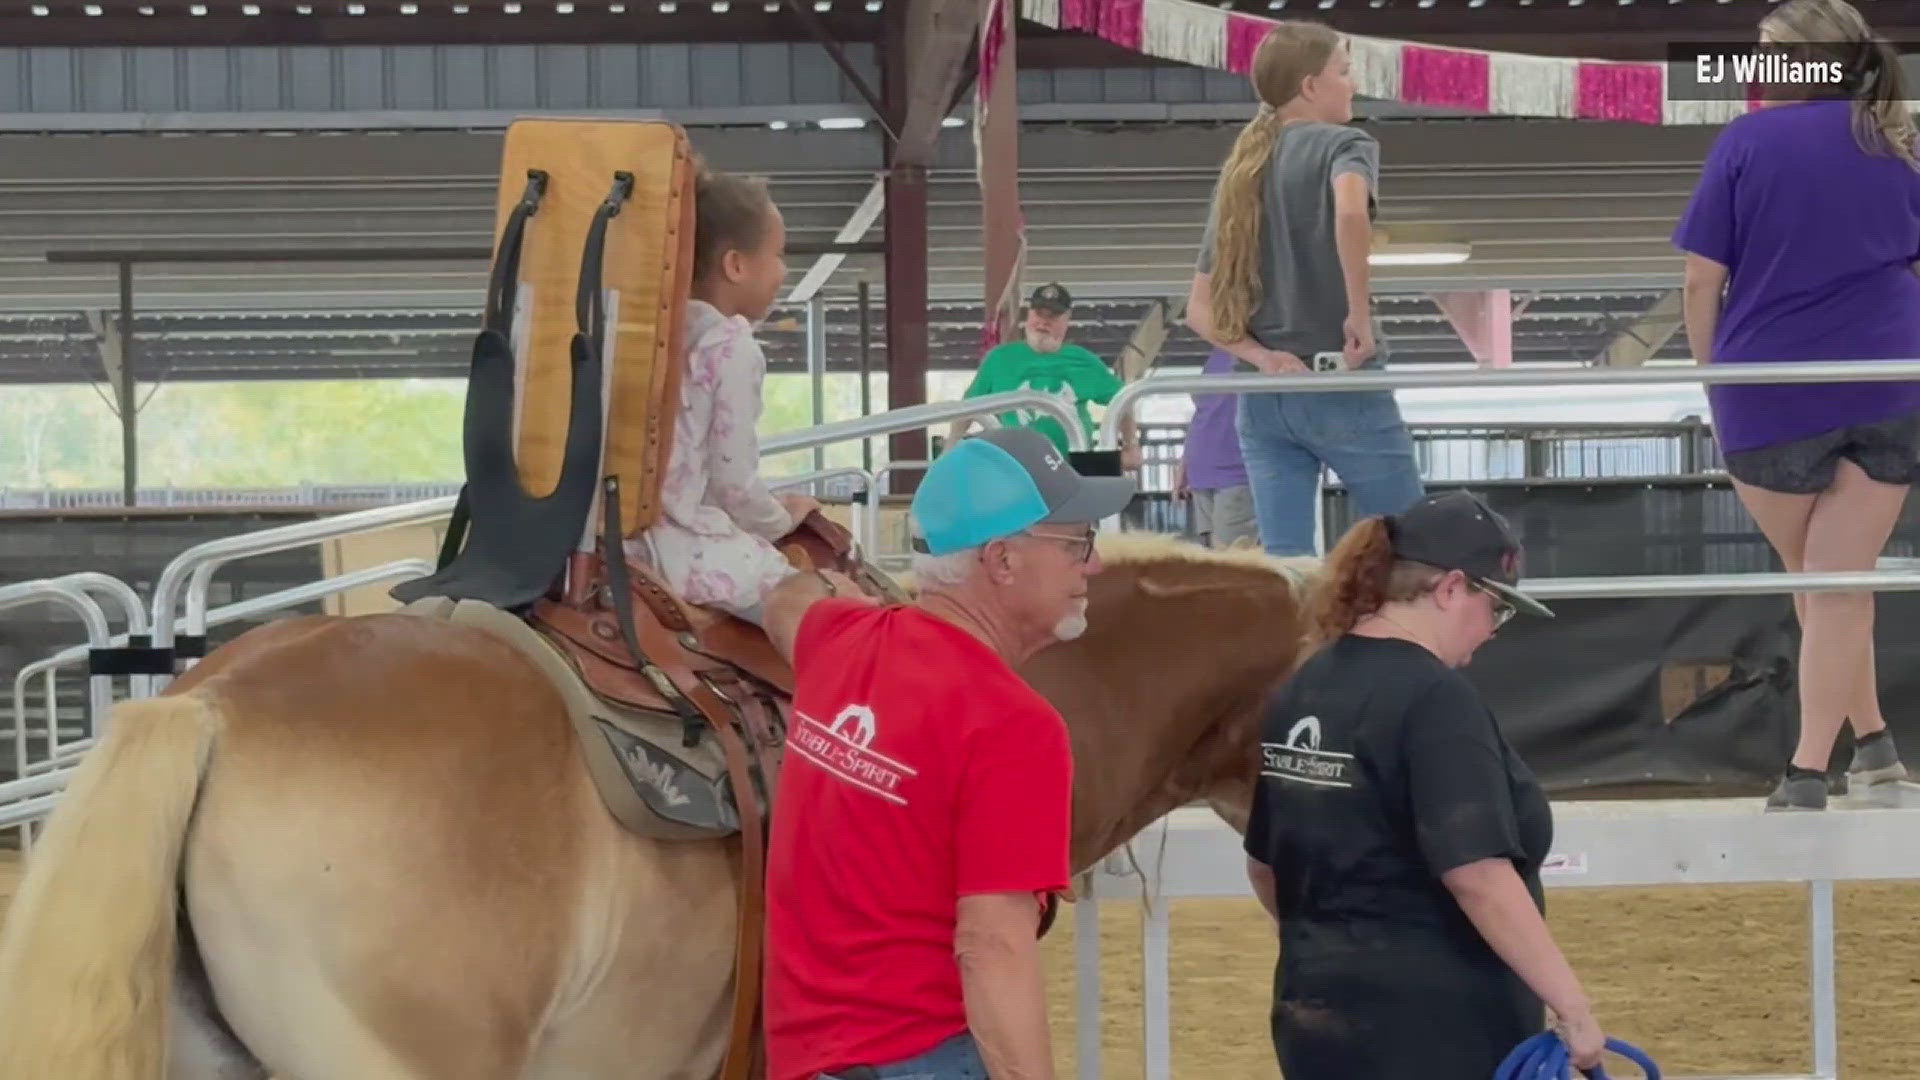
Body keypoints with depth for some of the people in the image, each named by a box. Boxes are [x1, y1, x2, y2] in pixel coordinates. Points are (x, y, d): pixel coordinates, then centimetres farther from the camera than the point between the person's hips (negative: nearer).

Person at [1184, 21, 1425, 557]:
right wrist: (1359, 314, -21)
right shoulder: (1343, 145, -4)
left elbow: (1200, 312, 11)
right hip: (1344, 389, -6)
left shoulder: (1239, 175, 15)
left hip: (1262, 397, 6)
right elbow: (1351, 212, -29)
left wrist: (1261, 357, -2)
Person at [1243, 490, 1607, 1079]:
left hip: (1319, 1006, 9)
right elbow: (1476, 875, -25)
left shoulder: (1299, 692, 9)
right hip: (1433, 1025, -9)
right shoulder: (1434, 699, -17)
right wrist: (1574, 1006, -21)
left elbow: (1265, 864, 19)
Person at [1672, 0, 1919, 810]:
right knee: (1842, 583, -1)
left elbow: (1702, 278, -6)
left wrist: (1710, 371, 8)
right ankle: (1811, 768, -7)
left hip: (1772, 390, -2)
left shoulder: (1747, 142, -5)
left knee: (1814, 579, 17)